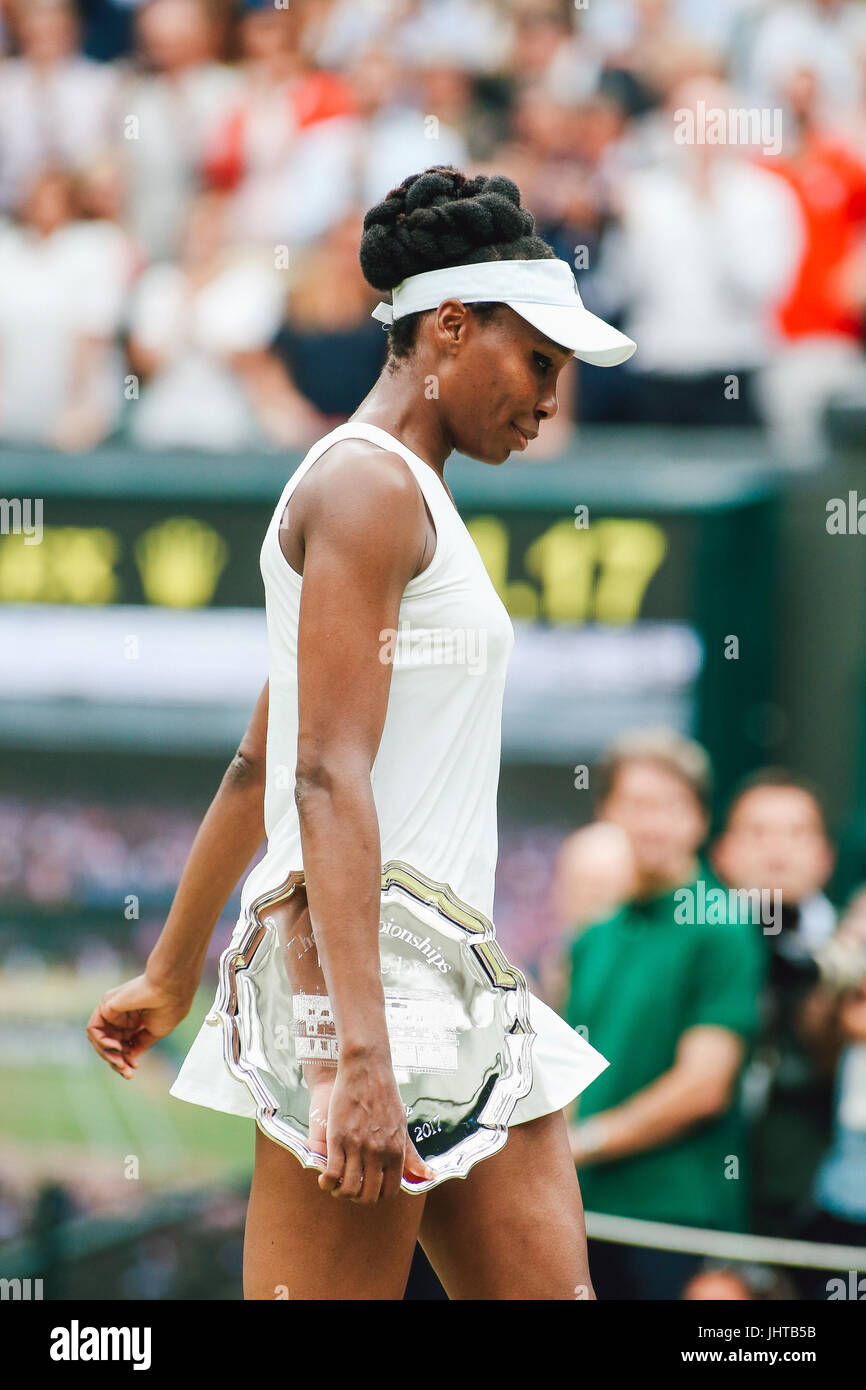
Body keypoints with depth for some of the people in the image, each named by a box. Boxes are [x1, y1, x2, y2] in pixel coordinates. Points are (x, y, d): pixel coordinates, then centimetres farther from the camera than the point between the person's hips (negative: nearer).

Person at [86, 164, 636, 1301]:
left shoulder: (404, 498, 22)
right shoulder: (367, 484, -8)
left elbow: (257, 766, 27)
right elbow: (329, 780, -19)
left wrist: (172, 978, 32)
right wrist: (363, 1053, -27)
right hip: (356, 974, -10)